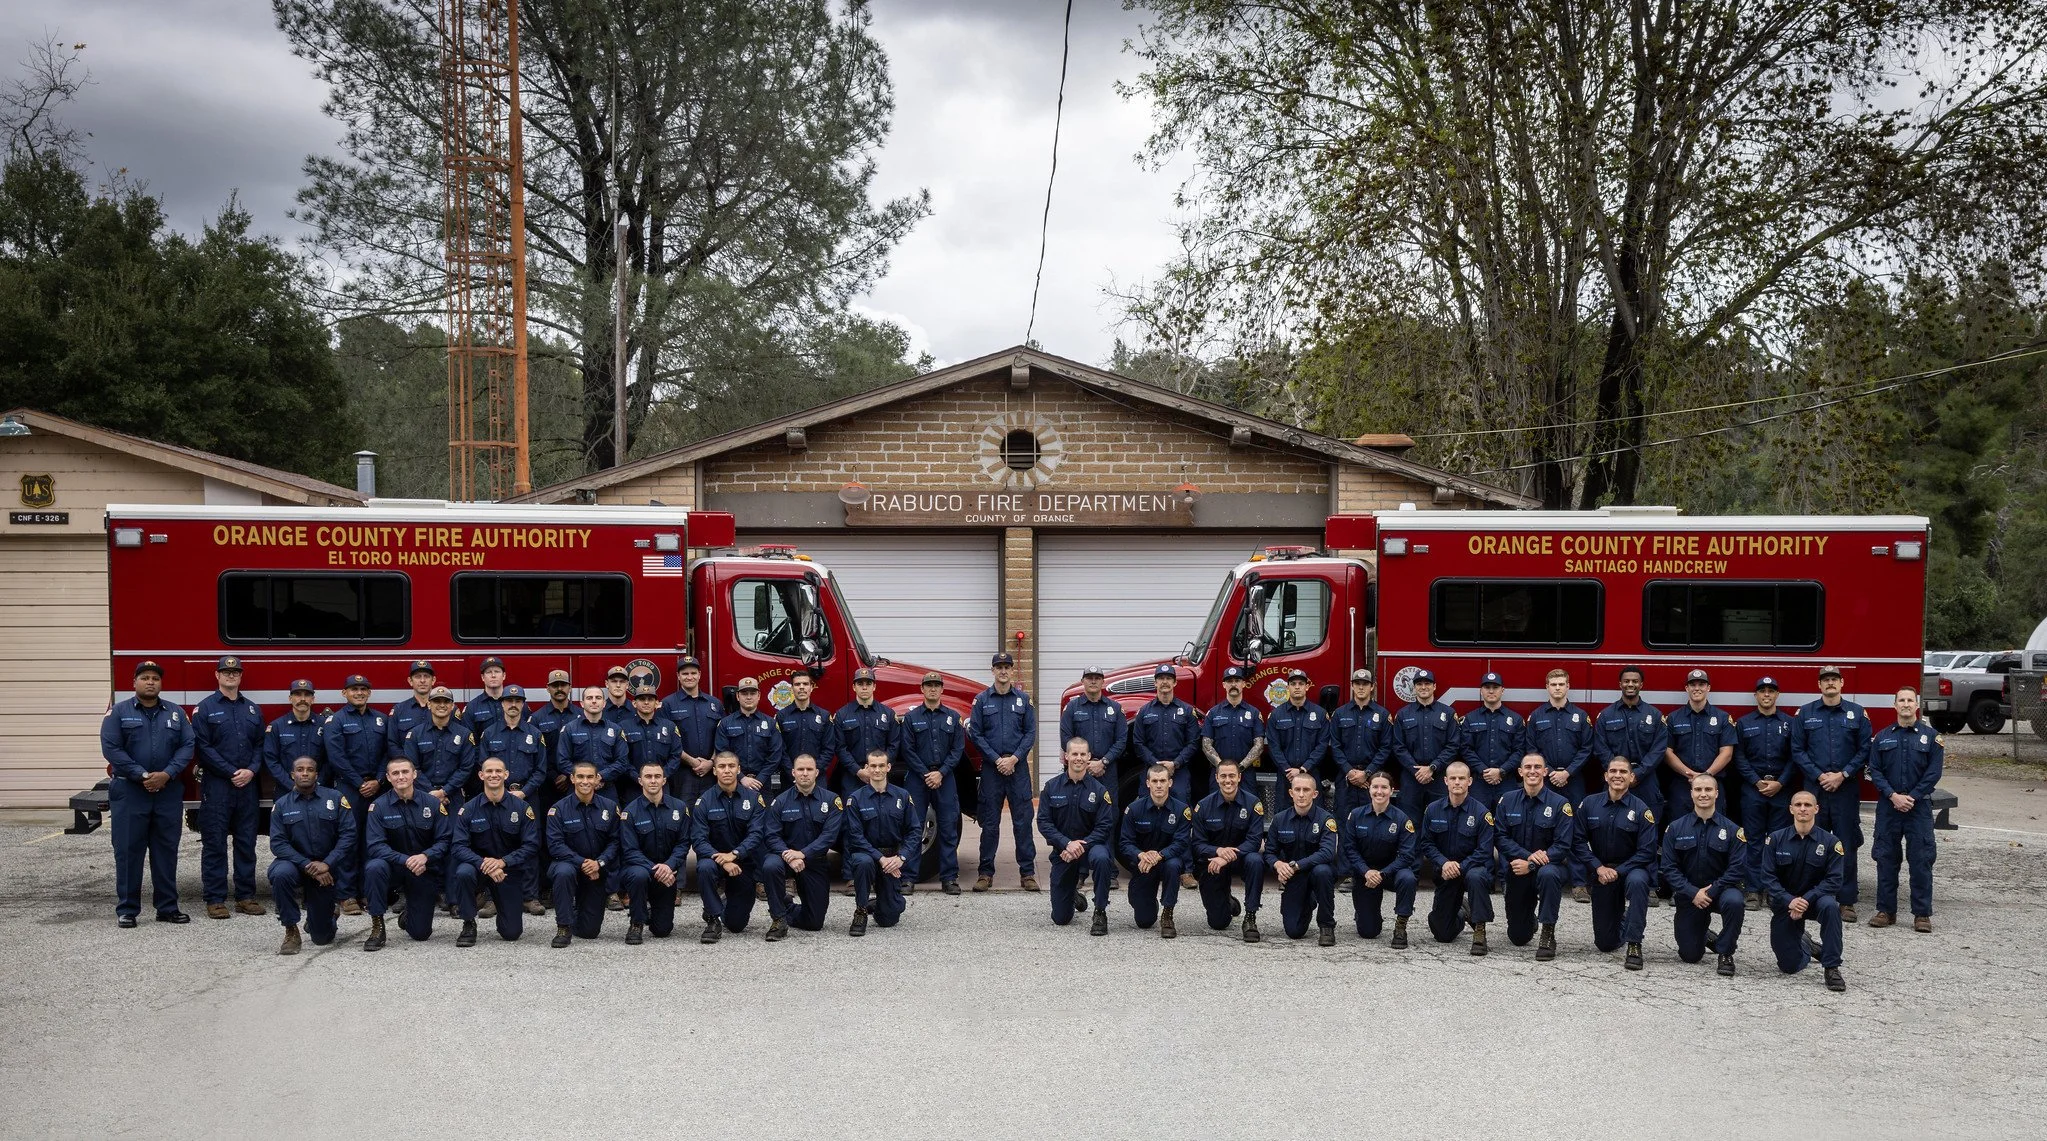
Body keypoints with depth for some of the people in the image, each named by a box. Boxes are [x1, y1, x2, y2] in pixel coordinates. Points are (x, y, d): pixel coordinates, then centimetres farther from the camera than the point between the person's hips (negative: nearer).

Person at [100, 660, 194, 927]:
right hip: (129, 792, -3)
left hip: (168, 792, 3)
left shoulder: (176, 713, 9)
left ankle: (167, 907, 13)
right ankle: (126, 909, 6)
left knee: (166, 850, 6)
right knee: (128, 850, 0)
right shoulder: (119, 713, 0)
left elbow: (186, 746, 3)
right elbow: (111, 748, -8)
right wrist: (141, 776, -15)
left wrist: (167, 774, -13)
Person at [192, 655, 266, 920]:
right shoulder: (205, 708, 0)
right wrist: (231, 773, -13)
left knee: (246, 843, 7)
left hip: (248, 786, 4)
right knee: (214, 844, -1)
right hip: (216, 786, -4)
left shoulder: (253, 709, 14)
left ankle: (246, 896, 13)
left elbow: (260, 745, 11)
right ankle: (215, 900, 2)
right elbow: (202, 747, -7)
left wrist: (251, 770, -7)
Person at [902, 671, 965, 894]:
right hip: (917, 777, -1)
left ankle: (949, 877, 6)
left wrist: (941, 773, -9)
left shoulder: (953, 718, 8)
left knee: (948, 828, 1)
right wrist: (925, 774, -9)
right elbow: (908, 750, 0)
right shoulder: (911, 718, 5)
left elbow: (958, 749, 4)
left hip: (945, 778, 1)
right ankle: (909, 878, 2)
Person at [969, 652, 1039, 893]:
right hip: (991, 767, 0)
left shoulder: (1023, 699, 7)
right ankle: (985, 873, 9)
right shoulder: (982, 700, 4)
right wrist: (997, 759, -8)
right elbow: (975, 734, 0)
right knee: (990, 823, 3)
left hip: (1018, 767, 0)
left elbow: (1030, 733, 4)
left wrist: (1014, 758, -9)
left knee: (1023, 821, 0)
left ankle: (1028, 872, 4)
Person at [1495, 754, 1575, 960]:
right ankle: (1530, 919, 48)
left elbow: (1562, 846, -16)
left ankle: (1548, 936, -28)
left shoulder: (1559, 804, -11)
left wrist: (1531, 865, -24)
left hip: (1552, 865, -3)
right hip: (1517, 871, 3)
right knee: (1518, 938, 8)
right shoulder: (1508, 800, -2)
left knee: (1548, 874, -42)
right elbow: (1500, 837, -6)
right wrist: (1528, 855, -22)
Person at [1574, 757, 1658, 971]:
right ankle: (1622, 920, 44)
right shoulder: (1589, 804, -4)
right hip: (1600, 873, 2)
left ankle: (1634, 946, -31)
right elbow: (1580, 841, -4)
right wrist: (1598, 868, -16)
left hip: (1631, 868, -2)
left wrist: (1618, 871, -21)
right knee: (1605, 944, 6)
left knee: (1637, 881, -42)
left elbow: (1646, 852, -14)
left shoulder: (1641, 809, -12)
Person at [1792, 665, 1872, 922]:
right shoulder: (1805, 714, 6)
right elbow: (1797, 750, 3)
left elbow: (1864, 750, 2)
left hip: (1847, 789, -1)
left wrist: (1843, 775, -9)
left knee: (1846, 845, 0)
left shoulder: (1857, 713, 5)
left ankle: (1847, 901, 5)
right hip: (1814, 788, 1)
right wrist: (1819, 776, -8)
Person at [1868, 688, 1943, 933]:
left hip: (1919, 806, -2)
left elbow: (1934, 772, -3)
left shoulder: (1930, 736, 2)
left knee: (1921, 860, -2)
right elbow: (1874, 770, 2)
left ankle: (1922, 913, 3)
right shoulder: (1882, 737, 7)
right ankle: (1886, 910, 12)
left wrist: (1912, 797, -11)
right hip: (1888, 805, 2)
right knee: (1886, 858, 4)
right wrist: (1893, 796, -11)